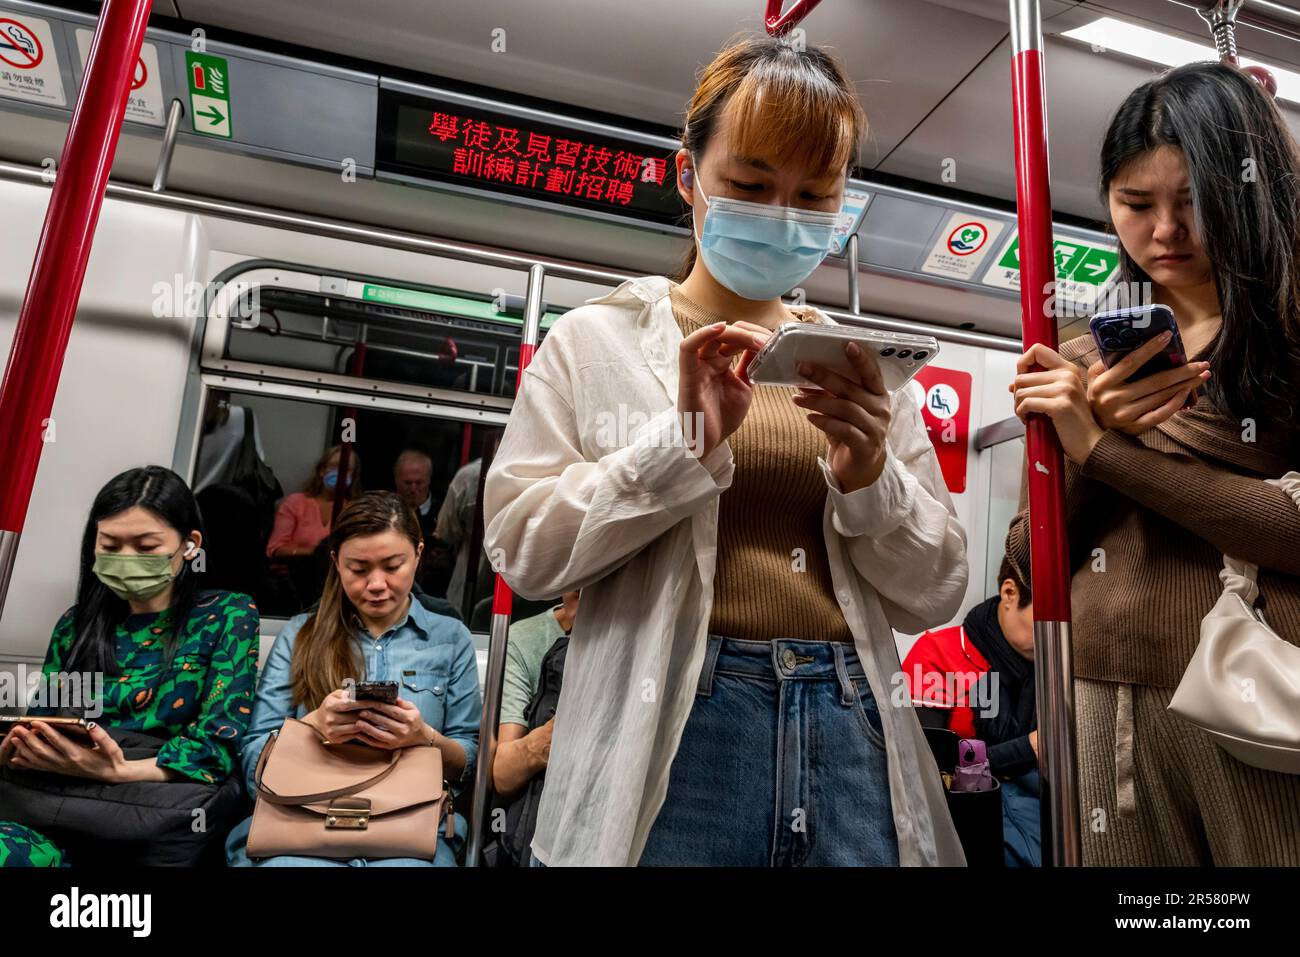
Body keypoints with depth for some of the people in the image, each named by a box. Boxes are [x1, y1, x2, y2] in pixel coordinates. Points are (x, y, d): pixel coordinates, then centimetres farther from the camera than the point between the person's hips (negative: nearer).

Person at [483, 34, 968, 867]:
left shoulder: (862, 368, 8)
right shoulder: (597, 340, 2)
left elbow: (934, 597, 7)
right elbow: (524, 548, -7)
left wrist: (868, 477, -11)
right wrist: (684, 440, -17)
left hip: (851, 734, 3)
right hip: (669, 733, -2)